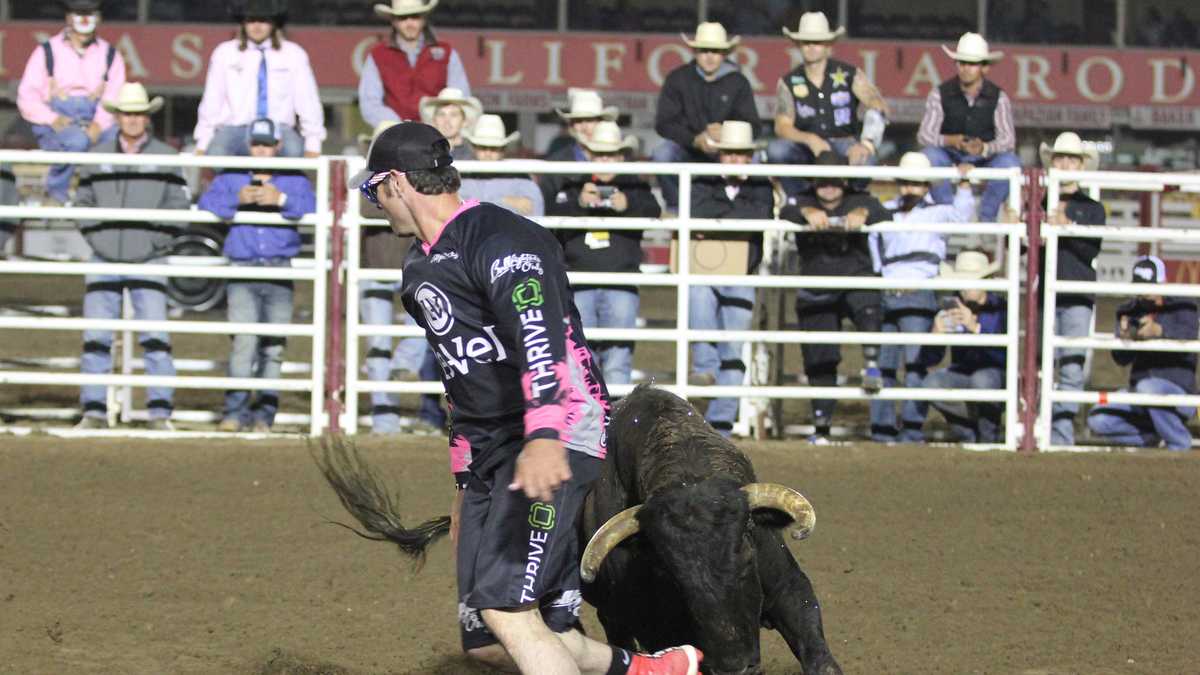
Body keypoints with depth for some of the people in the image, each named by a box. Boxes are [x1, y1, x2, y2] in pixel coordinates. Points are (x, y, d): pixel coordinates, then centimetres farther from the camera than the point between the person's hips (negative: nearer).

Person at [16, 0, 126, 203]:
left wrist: (99, 124, -21)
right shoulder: (47, 51, 7)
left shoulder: (110, 55, 13)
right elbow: (27, 97, -1)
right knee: (77, 141, -37)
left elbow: (114, 97, -1)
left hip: (95, 122, 2)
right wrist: (53, 119, -19)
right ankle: (57, 189, -13)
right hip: (55, 124, -2)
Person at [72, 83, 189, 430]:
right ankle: (94, 411, 6)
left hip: (148, 261, -2)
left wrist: (156, 241, -10)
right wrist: (94, 235, -2)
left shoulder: (166, 158, 2)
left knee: (155, 338, -8)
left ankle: (160, 412, -5)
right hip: (103, 261, 2)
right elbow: (82, 202, 12)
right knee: (95, 339, 0)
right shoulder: (97, 156, 8)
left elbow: (178, 205, 0)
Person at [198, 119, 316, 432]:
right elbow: (207, 203, -5)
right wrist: (237, 199, -22)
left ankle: (264, 414, 6)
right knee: (244, 339, -16)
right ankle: (235, 410, -13)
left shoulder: (294, 180, 11)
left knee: (273, 345, 0)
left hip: (280, 270, 1)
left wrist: (281, 199, -23)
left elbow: (311, 208, -6)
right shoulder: (231, 178, 12)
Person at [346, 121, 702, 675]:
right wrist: (465, 483, 27)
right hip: (488, 457, 10)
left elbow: (541, 336, -29)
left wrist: (544, 436, -44)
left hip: (558, 438, -10)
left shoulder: (498, 239, -11)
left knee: (505, 610, -26)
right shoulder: (421, 273, 19)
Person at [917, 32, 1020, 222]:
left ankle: (986, 217, -10)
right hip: (951, 160, 0)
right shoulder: (940, 94, -6)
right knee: (929, 155, -32)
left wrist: (984, 148, -34)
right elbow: (924, 135, -12)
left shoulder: (998, 98, -5)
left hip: (984, 158, 0)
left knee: (1010, 162, -30)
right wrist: (950, 140, -33)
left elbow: (1008, 139, -12)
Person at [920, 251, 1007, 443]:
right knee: (931, 384, -26)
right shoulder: (952, 308, -2)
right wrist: (936, 334, -28)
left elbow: (1004, 352, -28)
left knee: (981, 379, -37)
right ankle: (969, 433, -2)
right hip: (961, 375, 3)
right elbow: (932, 358, -5)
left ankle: (989, 438, -11)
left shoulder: (999, 307, -11)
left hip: (996, 378, -3)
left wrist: (975, 327, -42)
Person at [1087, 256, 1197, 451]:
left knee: (1147, 388, -37)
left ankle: (1179, 444, -16)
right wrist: (1124, 339, -26)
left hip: (1179, 393, -4)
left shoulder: (1181, 306, -1)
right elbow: (1122, 359, -2)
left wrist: (1159, 331, -43)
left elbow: (1188, 337, -22)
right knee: (1097, 420, -17)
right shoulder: (1130, 311, 9)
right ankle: (1150, 438, 7)